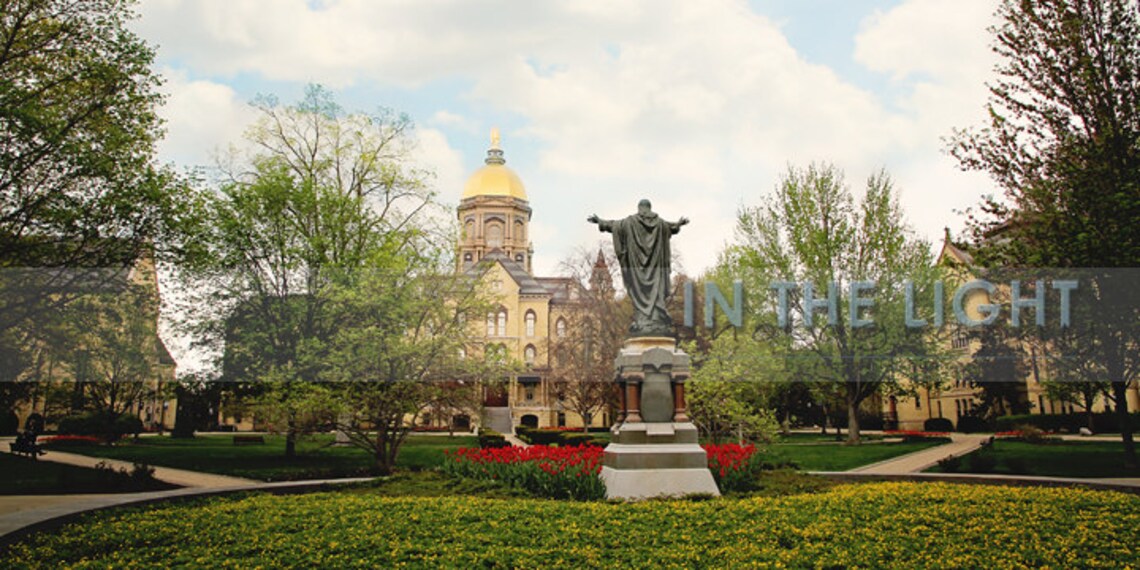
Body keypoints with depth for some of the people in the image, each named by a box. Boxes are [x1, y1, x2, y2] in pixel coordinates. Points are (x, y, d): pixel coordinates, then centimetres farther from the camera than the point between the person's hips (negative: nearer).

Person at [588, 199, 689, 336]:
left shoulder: (630, 221, -1)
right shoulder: (659, 222, 7)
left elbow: (614, 224, 10)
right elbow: (672, 226, 26)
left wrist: (600, 221, 26)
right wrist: (680, 222, 48)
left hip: (637, 264, -2)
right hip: (655, 266, 2)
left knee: (639, 294, -1)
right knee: (656, 293, 1)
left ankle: (641, 323, -7)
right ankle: (658, 322, -6)